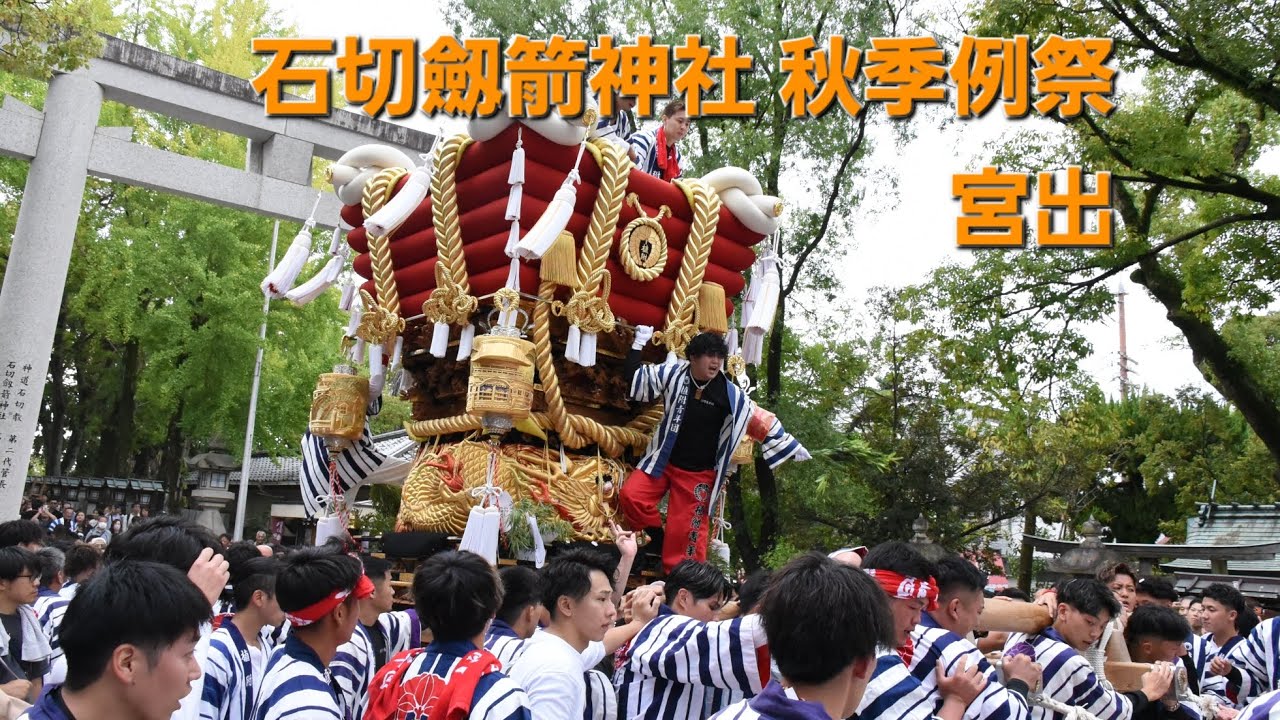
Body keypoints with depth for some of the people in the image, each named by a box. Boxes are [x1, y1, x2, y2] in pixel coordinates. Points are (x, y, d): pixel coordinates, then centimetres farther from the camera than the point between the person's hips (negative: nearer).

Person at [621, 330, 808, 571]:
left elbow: (761, 422, 0)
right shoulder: (672, 374, -6)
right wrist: (638, 344, -3)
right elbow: (634, 379, 3)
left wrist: (792, 447, 3)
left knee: (686, 530, -1)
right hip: (661, 461, 2)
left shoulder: (730, 394, -9)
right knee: (631, 495, -17)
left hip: (699, 474, -2)